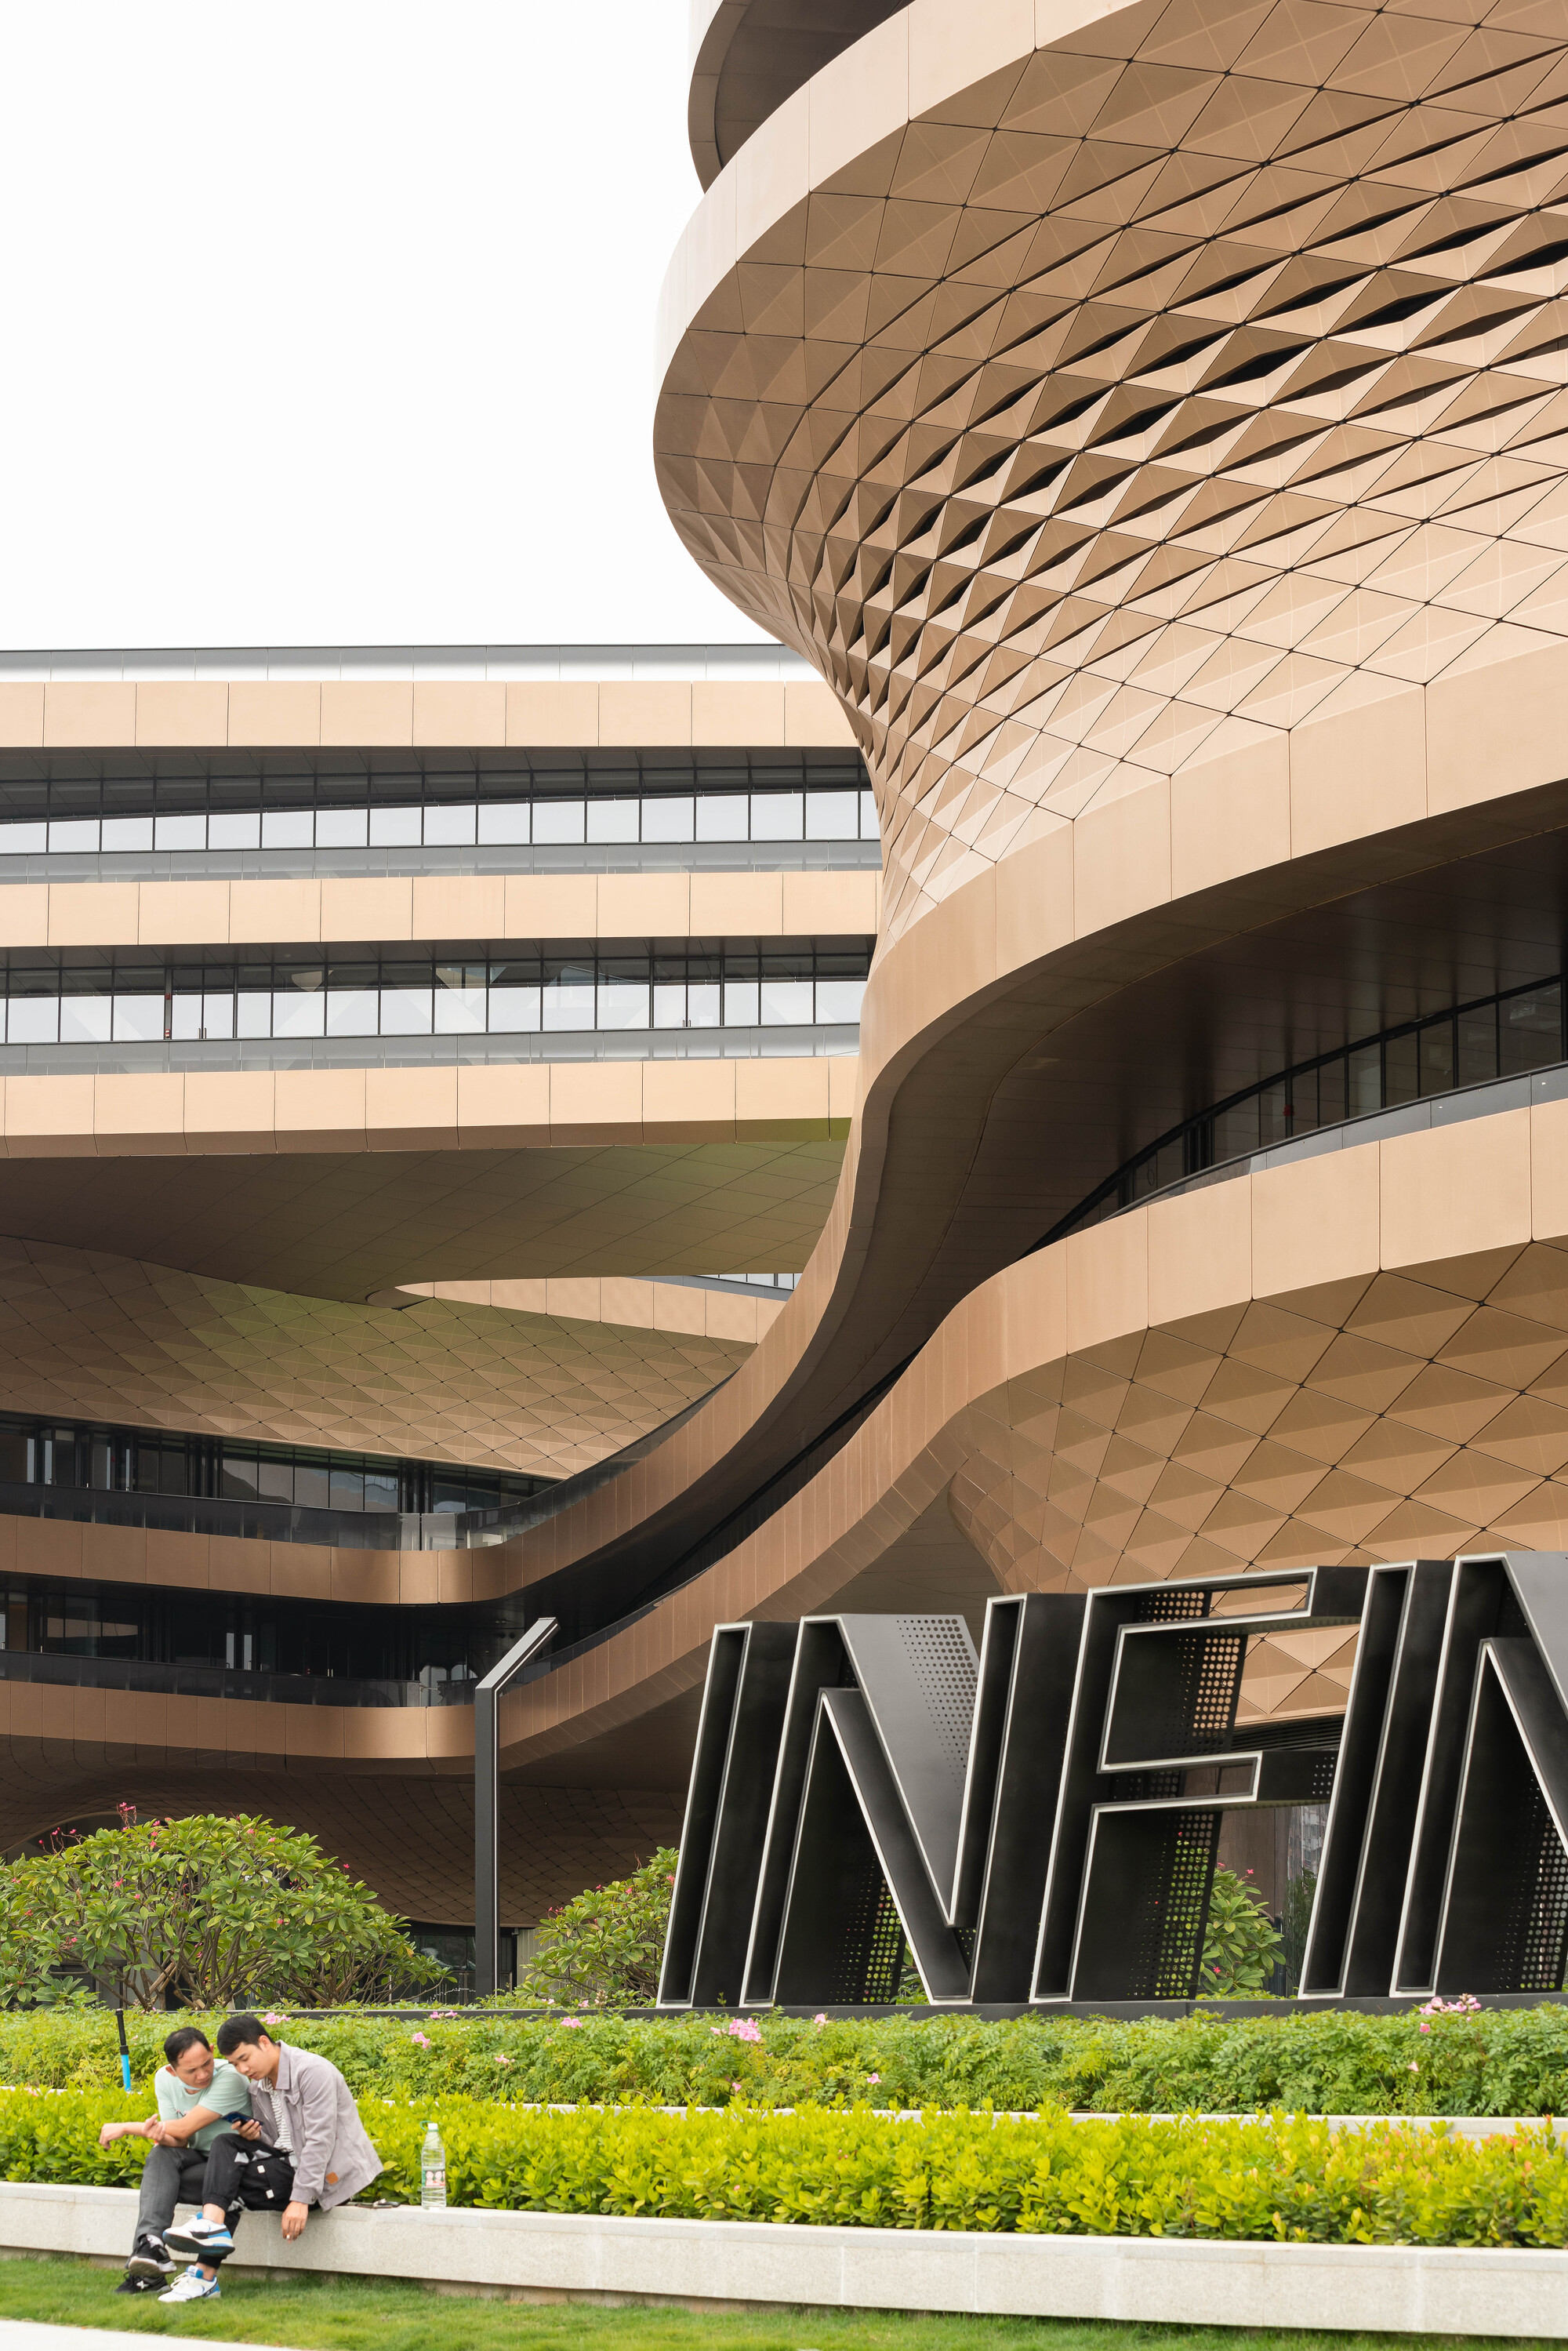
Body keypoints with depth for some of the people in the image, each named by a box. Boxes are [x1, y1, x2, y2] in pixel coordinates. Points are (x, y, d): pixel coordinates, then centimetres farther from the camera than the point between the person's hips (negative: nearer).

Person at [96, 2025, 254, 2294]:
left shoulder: (230, 2078, -24)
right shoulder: (165, 2079, -3)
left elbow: (184, 2129, -24)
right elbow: (177, 2142, -5)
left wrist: (124, 2128, -15)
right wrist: (158, 2133, -31)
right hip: (199, 2159, 6)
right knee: (161, 2154, -27)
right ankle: (151, 2245, -40)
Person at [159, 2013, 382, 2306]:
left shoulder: (313, 2071, -15)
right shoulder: (258, 2084, 11)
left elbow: (320, 2140, -20)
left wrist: (300, 2199, -24)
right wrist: (254, 2135, -6)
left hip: (328, 2176, -8)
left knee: (230, 2185, -18)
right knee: (226, 2143, -11)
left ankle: (206, 2274, -20)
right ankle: (212, 2224, -30)